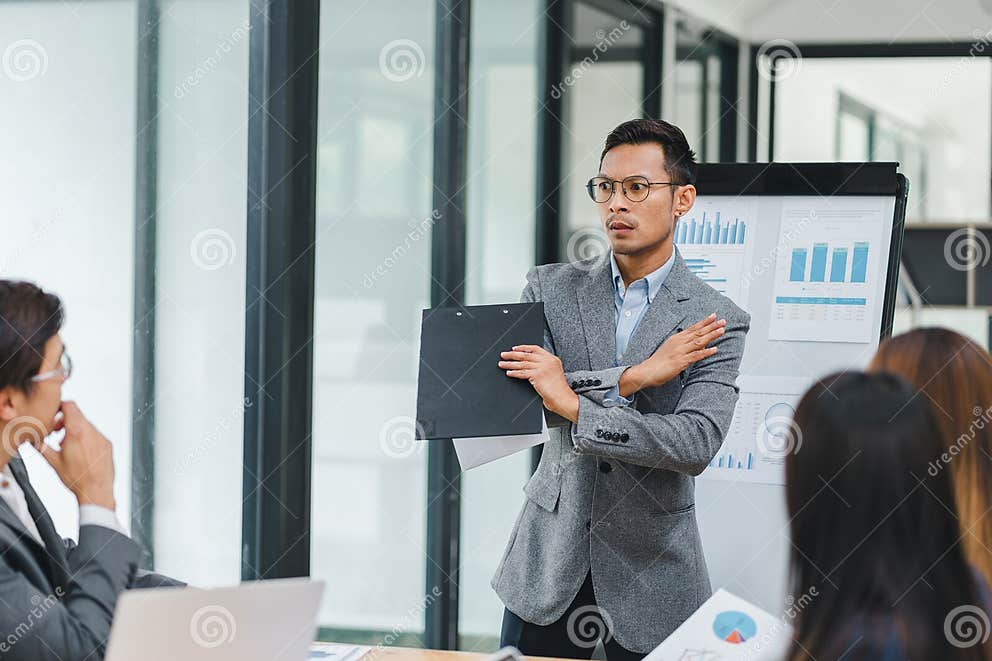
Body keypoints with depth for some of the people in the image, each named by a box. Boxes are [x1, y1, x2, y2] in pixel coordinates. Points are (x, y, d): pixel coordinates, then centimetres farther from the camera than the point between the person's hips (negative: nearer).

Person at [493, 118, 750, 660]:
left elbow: (697, 442, -19)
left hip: (651, 571, -2)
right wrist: (634, 377, -18)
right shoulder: (550, 288, 3)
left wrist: (575, 405, -23)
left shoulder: (716, 321, -6)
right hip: (549, 561, 2)